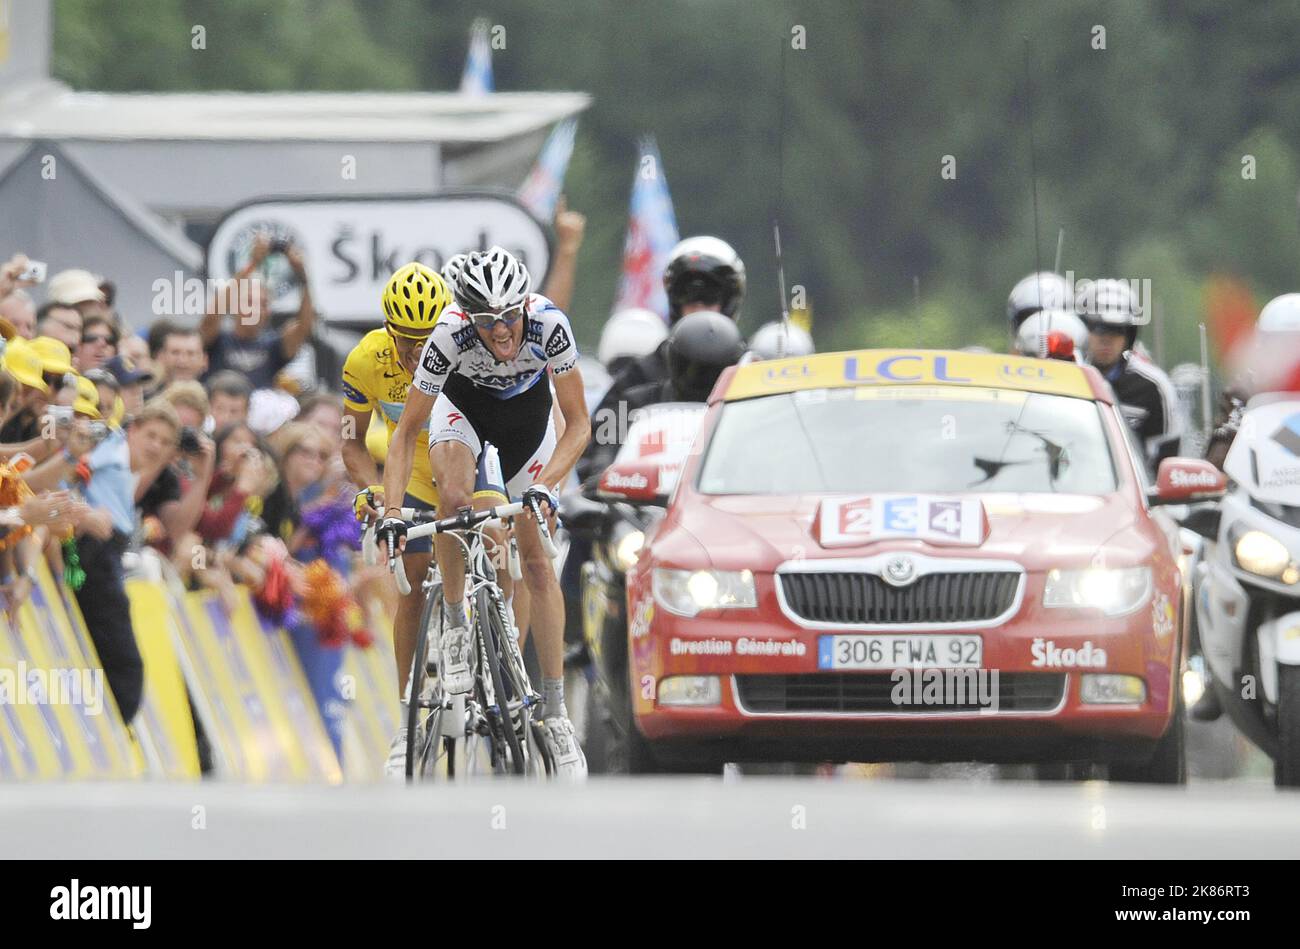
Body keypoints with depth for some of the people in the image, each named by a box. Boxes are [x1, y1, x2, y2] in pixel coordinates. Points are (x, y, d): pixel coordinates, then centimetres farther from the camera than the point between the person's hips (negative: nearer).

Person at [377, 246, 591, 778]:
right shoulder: (451, 335, -36)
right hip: (464, 403, 0)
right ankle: (455, 625, -11)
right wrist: (391, 512, -36)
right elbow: (406, 431, -26)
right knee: (455, 496, -33)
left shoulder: (548, 325, -36)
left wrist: (543, 485, -42)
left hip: (527, 411, 0)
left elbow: (578, 424, -27)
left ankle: (555, 713, 1)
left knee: (536, 562, -4)